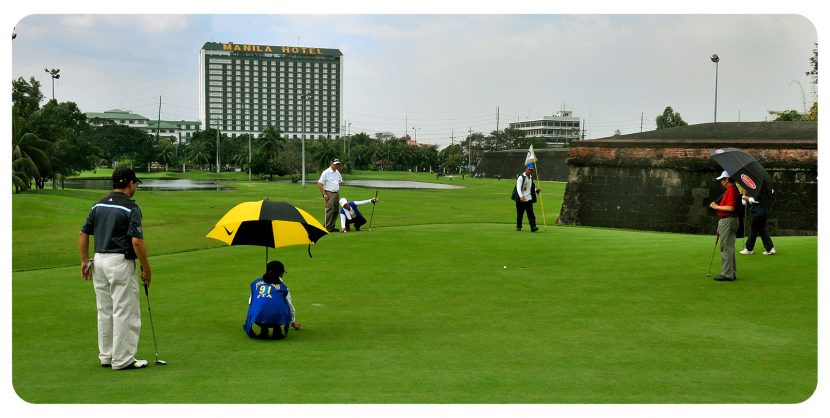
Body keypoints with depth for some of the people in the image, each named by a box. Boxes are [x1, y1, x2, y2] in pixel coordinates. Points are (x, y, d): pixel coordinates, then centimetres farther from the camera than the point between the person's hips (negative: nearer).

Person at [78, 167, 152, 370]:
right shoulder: (131, 208, -12)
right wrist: (146, 268, -9)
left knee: (105, 312, 14)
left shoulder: (98, 205, 9)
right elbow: (137, 241, -18)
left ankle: (106, 356, 21)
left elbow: (83, 234, 11)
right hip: (120, 262, -7)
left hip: (99, 260, 7)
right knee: (125, 313, -1)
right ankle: (122, 359, 1)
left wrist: (85, 261, 17)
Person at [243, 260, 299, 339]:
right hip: (277, 318, -2)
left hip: (257, 318, 2)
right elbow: (290, 307, 39)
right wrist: (293, 322, 59)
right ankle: (277, 329, 11)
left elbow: (250, 302, 38)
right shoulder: (283, 287, 25)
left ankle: (263, 329, 5)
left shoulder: (255, 283, 28)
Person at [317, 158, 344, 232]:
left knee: (336, 211, 8)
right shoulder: (326, 172, -10)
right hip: (329, 194, -7)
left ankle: (332, 227, 15)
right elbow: (319, 184, -12)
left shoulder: (337, 172, 12)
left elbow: (340, 181, 27)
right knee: (330, 211, -11)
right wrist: (324, 194, -15)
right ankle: (328, 228, -7)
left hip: (336, 193, 7)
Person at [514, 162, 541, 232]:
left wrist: (536, 190, 5)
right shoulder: (521, 177, -10)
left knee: (531, 213, -7)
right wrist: (521, 196, -35)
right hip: (521, 199, -5)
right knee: (520, 214, 5)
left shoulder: (531, 177, 13)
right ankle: (518, 227, 19)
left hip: (529, 198, 5)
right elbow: (518, 188, -21)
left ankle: (533, 227, -15)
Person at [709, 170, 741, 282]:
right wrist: (720, 226, 22)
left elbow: (730, 208, -26)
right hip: (726, 221, 11)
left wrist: (716, 206, -13)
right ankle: (731, 273, 18)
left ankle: (727, 274, -8)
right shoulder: (729, 190, 18)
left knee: (726, 249, -9)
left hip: (728, 221, -11)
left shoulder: (732, 190, -16)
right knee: (729, 248, 13)